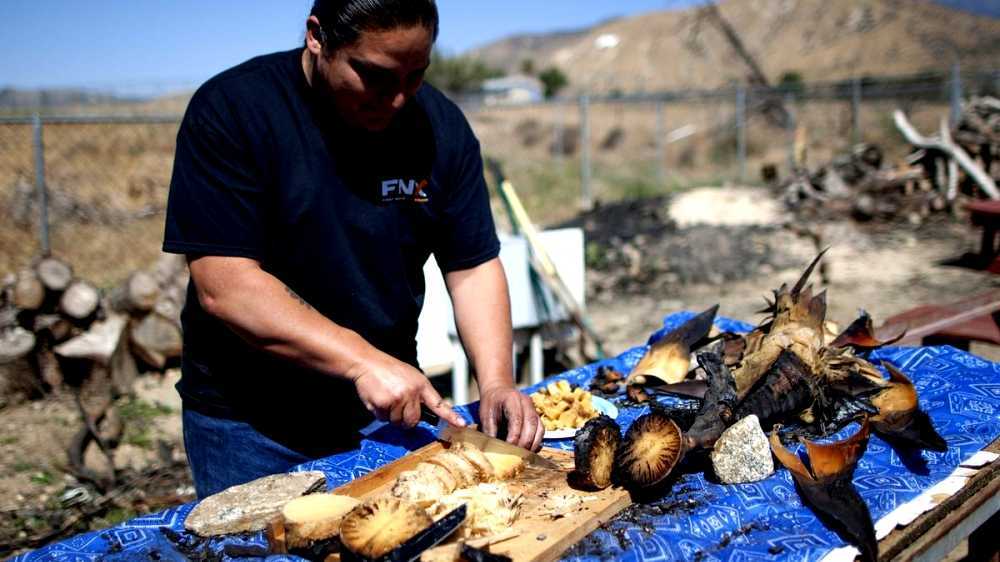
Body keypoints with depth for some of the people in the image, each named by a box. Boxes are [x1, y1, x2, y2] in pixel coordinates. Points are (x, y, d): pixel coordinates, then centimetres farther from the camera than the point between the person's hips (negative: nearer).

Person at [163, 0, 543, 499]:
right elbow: (223, 288, -23)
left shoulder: (442, 126, -5)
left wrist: (496, 382, -17)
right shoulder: (230, 110, -17)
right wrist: (364, 361, -29)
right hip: (249, 424, -3)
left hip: (386, 415, 4)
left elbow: (473, 268, -2)